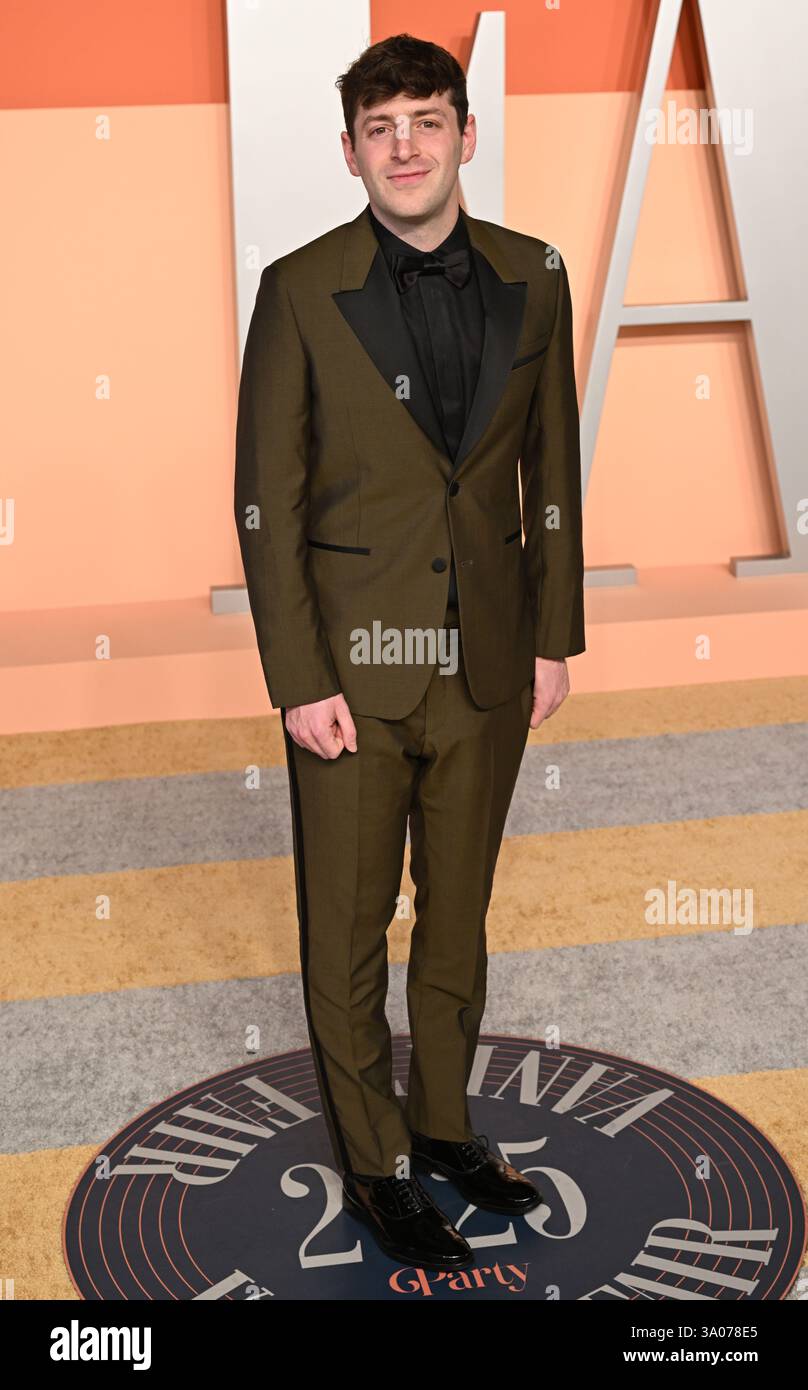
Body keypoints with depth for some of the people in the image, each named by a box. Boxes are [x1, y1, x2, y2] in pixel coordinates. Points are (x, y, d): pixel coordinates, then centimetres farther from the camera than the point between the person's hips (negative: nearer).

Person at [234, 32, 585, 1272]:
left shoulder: (531, 278, 1)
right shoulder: (302, 290, -8)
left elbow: (552, 470, 8)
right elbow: (267, 502, -8)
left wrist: (555, 637, 6)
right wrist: (298, 683, -11)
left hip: (487, 663, 3)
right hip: (355, 664, -3)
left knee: (460, 911, 17)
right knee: (348, 931, 9)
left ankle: (443, 1122, 38)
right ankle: (374, 1167, 28)